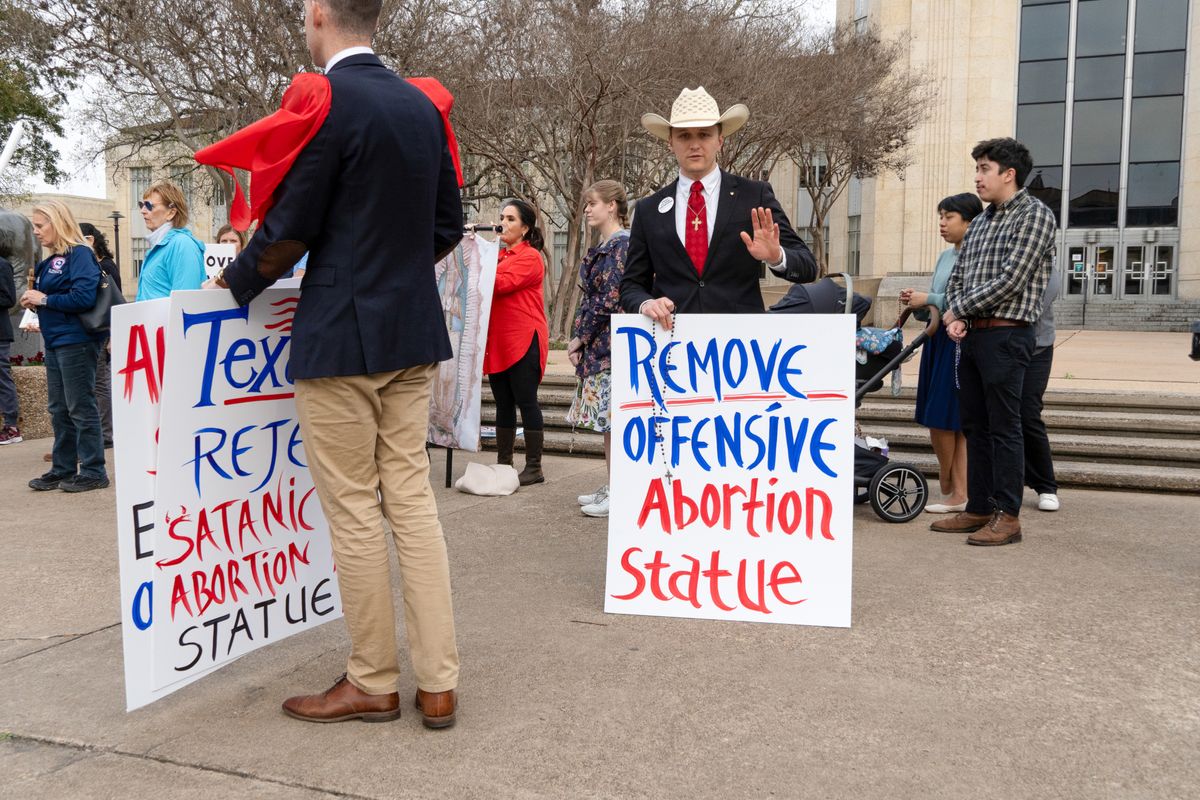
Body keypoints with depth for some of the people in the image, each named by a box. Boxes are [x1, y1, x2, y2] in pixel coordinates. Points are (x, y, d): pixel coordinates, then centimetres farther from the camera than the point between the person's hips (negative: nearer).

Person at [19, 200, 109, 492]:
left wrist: (44, 299, -14)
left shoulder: (79, 254, -11)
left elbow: (84, 296, -23)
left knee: (81, 408, -3)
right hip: (55, 343, 9)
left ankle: (93, 471, 5)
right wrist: (34, 300, 2)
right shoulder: (51, 260, 16)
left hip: (76, 342, -9)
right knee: (59, 410, 13)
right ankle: (63, 469, 22)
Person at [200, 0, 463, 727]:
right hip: (413, 329, 7)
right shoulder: (422, 105, 9)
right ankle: (439, 683, 13)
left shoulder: (322, 99, -11)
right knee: (413, 498, 9)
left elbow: (290, 229, -11)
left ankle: (373, 684, 16)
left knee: (354, 511, 3)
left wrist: (236, 281, 8)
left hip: (341, 333, -6)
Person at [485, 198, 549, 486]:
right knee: (503, 404, 11)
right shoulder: (500, 255, 17)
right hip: (498, 341, 8)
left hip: (523, 340, -8)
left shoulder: (530, 257, -6)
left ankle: (534, 468, 3)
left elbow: (500, 284, -19)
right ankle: (503, 464, 19)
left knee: (525, 401, -4)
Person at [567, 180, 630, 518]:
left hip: (612, 344, -10)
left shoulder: (622, 244, -12)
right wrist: (581, 339, 7)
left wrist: (580, 337, -11)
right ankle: (612, 487, 21)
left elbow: (608, 299, -18)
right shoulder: (602, 247, 17)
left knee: (613, 417, -6)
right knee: (607, 417, 13)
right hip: (600, 344, 10)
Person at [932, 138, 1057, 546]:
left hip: (1006, 336, -8)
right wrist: (955, 318, -2)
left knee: (1004, 428, -5)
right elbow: (956, 278, 17)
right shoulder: (980, 222, 17)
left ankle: (1008, 516, 2)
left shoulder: (1034, 215, -6)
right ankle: (978, 509, 18)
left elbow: (1010, 280, -15)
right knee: (974, 426, 10)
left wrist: (958, 310, -7)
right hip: (972, 336, 8)